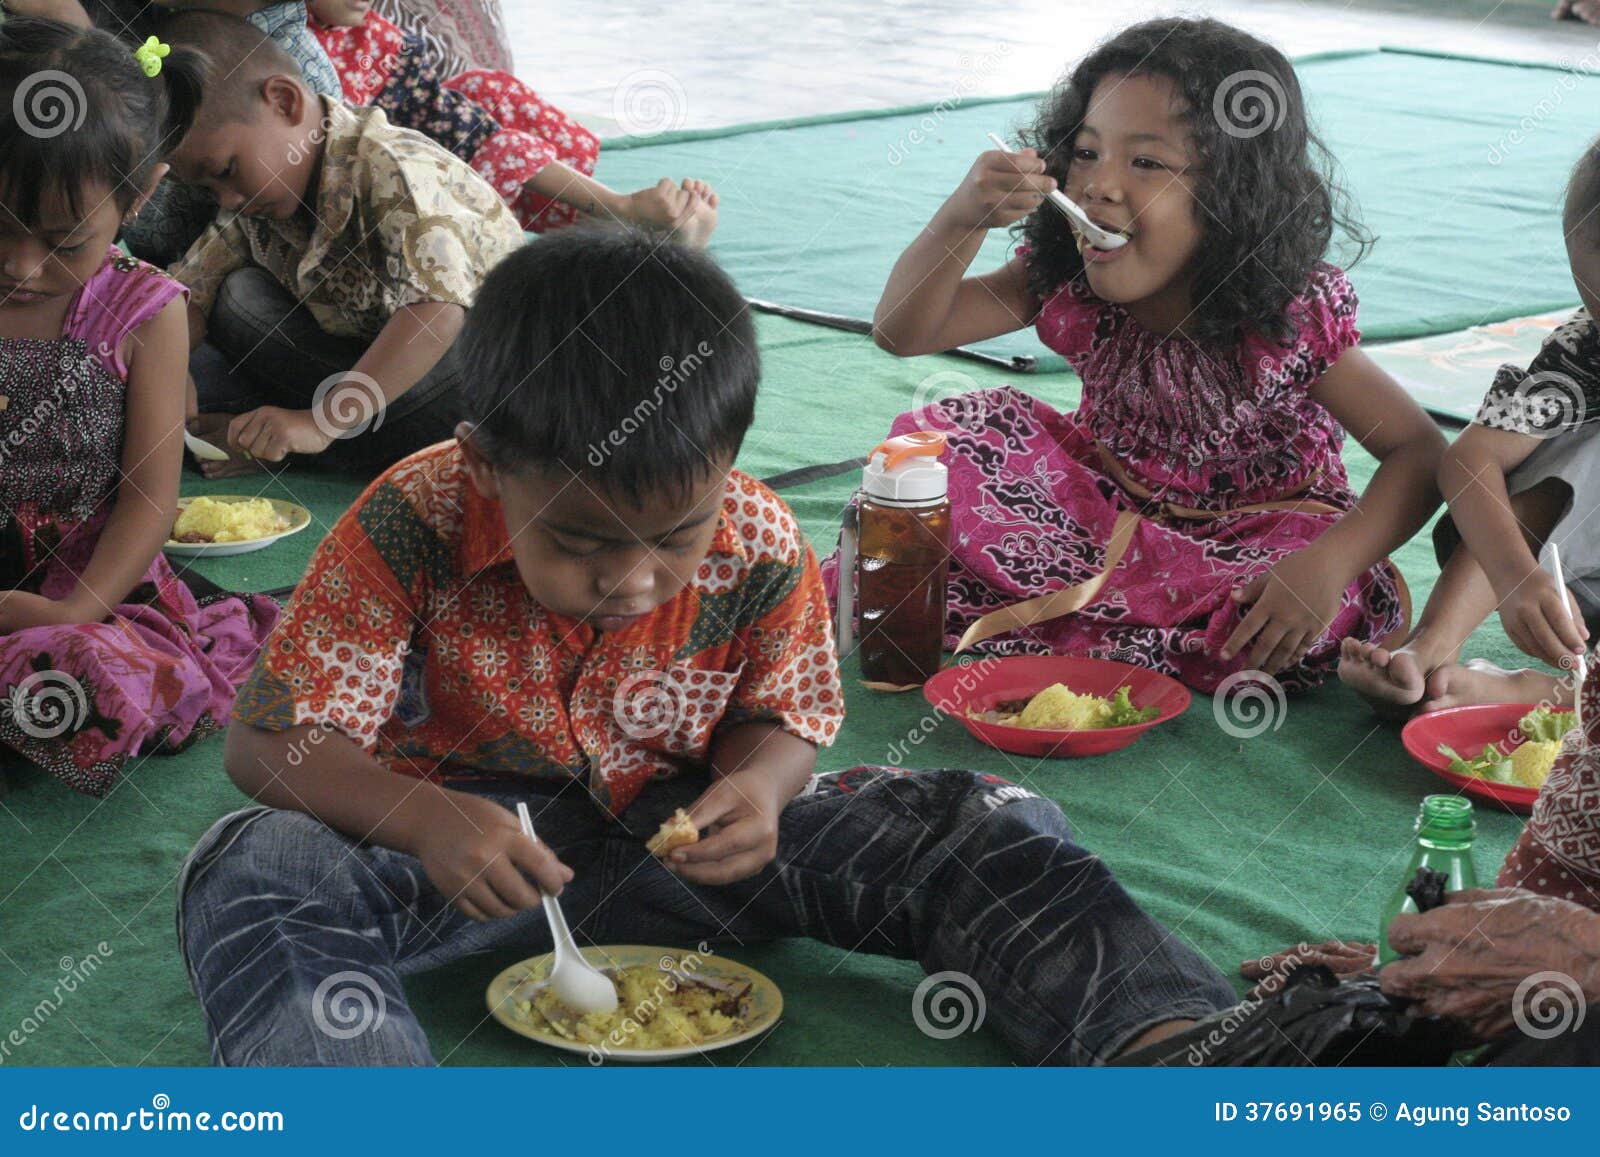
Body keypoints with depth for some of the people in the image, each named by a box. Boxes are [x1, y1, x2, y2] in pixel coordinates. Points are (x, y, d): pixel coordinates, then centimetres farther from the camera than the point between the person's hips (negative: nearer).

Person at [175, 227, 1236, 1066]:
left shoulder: (760, 546, -13)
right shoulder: (413, 530, -20)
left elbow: (781, 717, 4)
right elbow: (268, 742, -17)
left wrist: (756, 789, -22)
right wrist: (424, 822, -37)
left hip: (677, 832, 2)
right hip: (480, 840, -2)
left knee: (984, 829, -16)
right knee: (257, 869, -35)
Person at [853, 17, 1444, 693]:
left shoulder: (1294, 318, -24)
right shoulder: (1065, 283, -13)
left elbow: (1419, 452, -22)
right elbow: (902, 331, -13)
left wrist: (1330, 562, -41)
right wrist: (960, 219, -33)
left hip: (1247, 530, -2)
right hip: (1108, 507, 3)